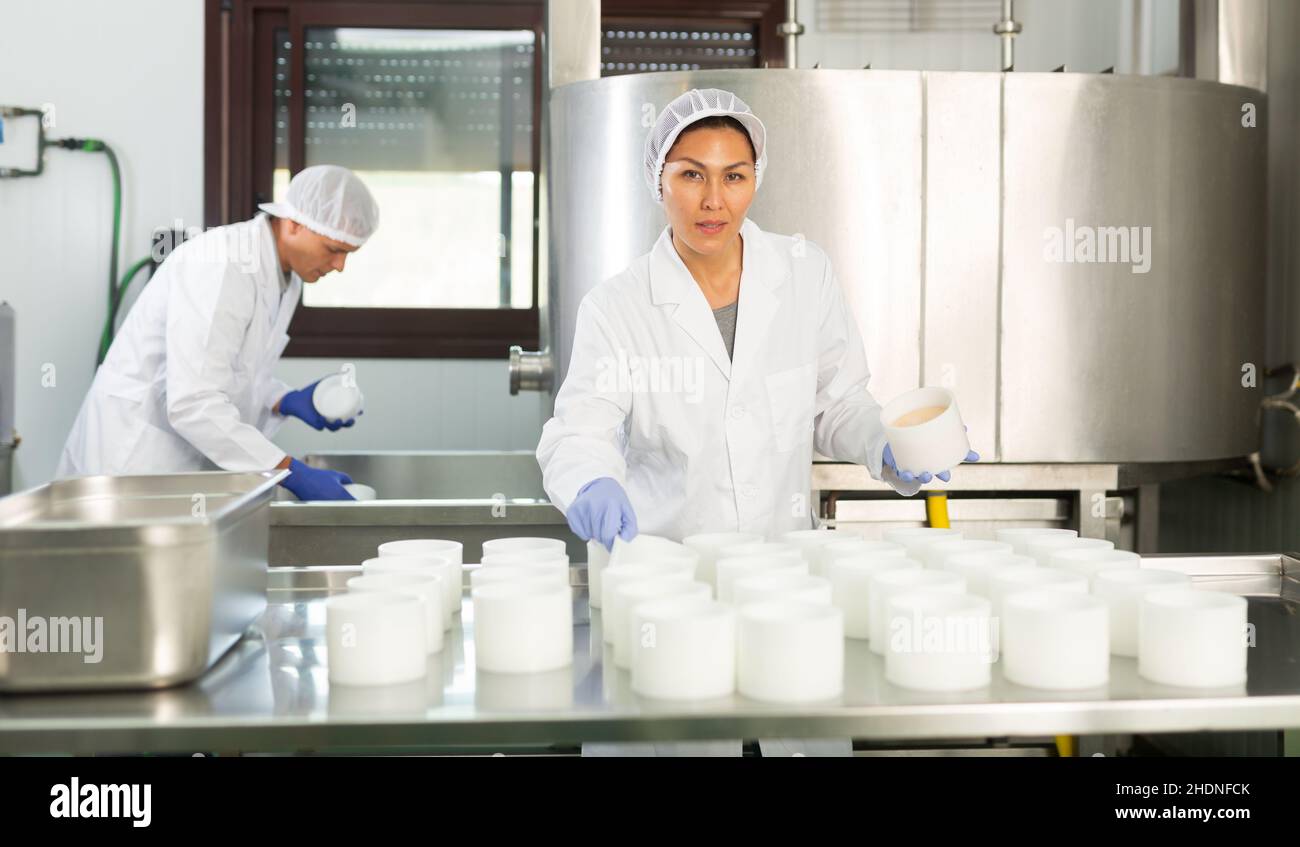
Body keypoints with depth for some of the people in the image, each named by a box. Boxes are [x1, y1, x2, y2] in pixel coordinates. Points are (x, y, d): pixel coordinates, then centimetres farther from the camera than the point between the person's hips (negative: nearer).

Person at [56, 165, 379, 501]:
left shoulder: (284, 274, 4)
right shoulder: (220, 267, -24)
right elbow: (192, 403, -30)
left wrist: (288, 402, -6)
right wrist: (292, 473, -30)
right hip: (138, 457, -8)